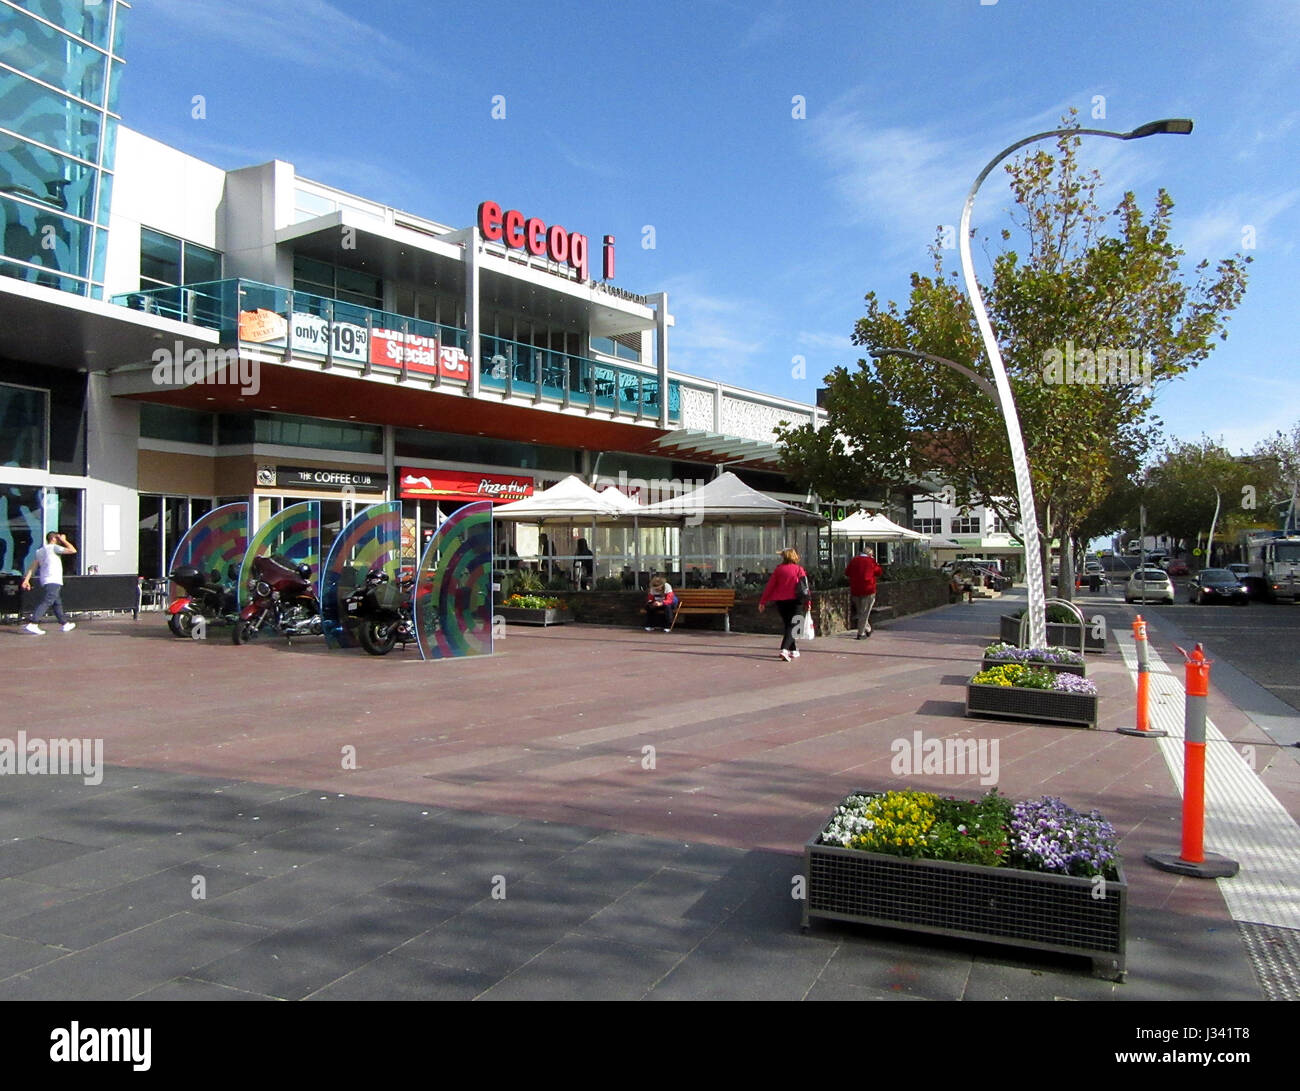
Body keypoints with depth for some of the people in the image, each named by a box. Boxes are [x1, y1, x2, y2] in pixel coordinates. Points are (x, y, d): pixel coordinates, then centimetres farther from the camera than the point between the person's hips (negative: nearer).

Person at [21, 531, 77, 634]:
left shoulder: (39, 551, 19)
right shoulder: (53, 547, -5)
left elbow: (32, 566, 12)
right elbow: (73, 550, -8)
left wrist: (26, 579, 8)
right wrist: (64, 540, 4)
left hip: (45, 582, 9)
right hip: (53, 581, -9)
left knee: (57, 603, 15)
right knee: (46, 602, -14)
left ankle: (65, 624, 22)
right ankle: (32, 624, -22)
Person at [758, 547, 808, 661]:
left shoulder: (778, 569, 3)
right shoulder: (799, 569, 0)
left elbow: (770, 586, 2)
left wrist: (762, 601, 6)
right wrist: (808, 602, -1)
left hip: (780, 601, 3)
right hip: (795, 600, -2)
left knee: (788, 625, 18)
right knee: (792, 626, -3)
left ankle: (793, 651, 25)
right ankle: (784, 649, -23)